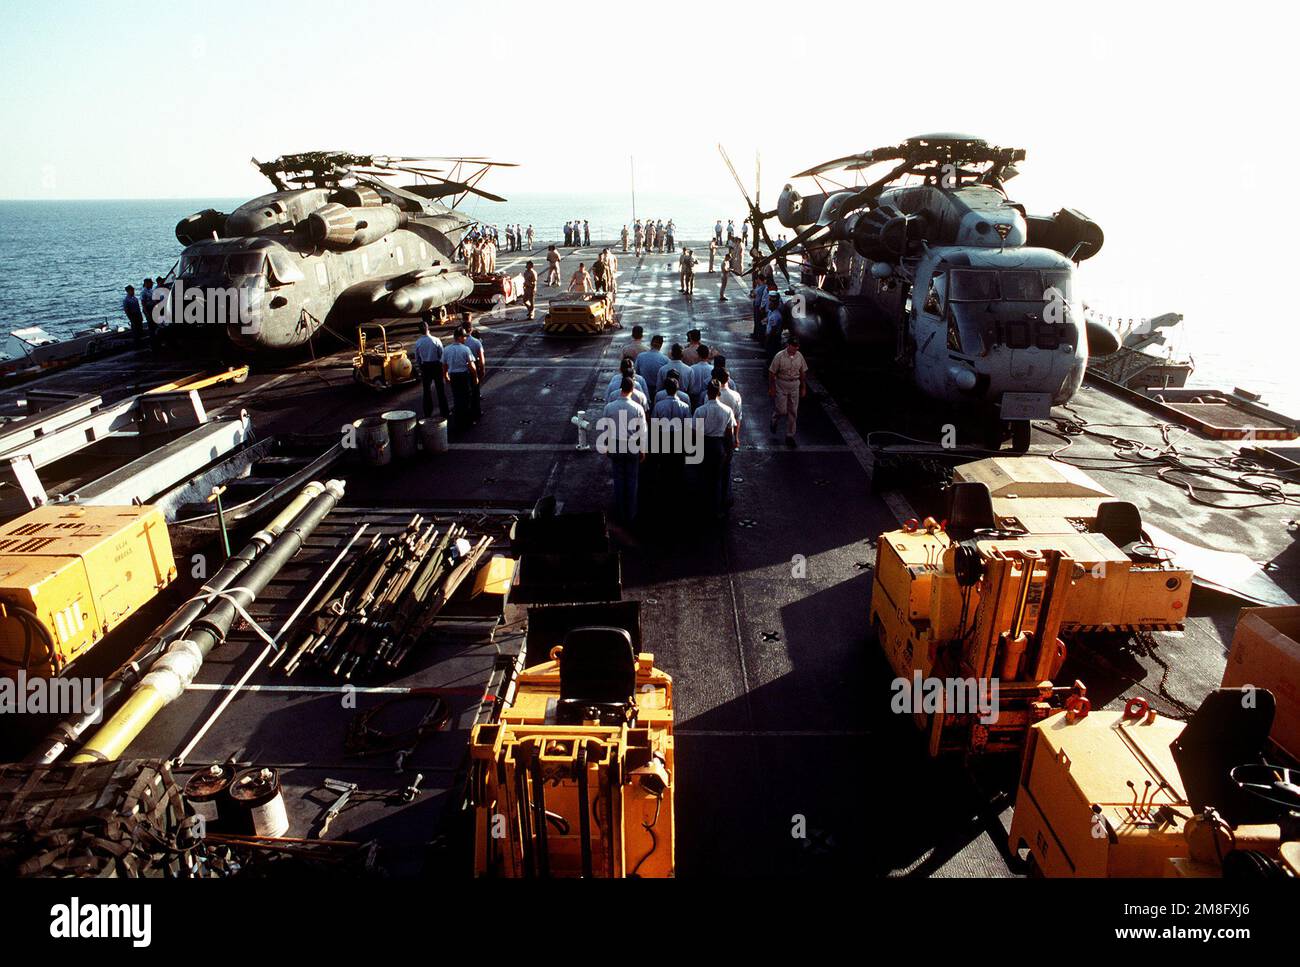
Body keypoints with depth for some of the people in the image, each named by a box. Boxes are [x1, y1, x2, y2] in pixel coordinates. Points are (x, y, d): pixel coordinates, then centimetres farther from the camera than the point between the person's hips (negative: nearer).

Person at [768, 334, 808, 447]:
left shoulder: (799, 356, -3)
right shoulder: (779, 356, -17)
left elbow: (803, 372, 7)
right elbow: (772, 373, -10)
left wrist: (803, 387, 9)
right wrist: (771, 388, -9)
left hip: (795, 385, 4)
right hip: (781, 386, -4)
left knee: (793, 412, 6)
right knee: (782, 410, -4)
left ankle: (790, 436, 17)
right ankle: (774, 417, 34)